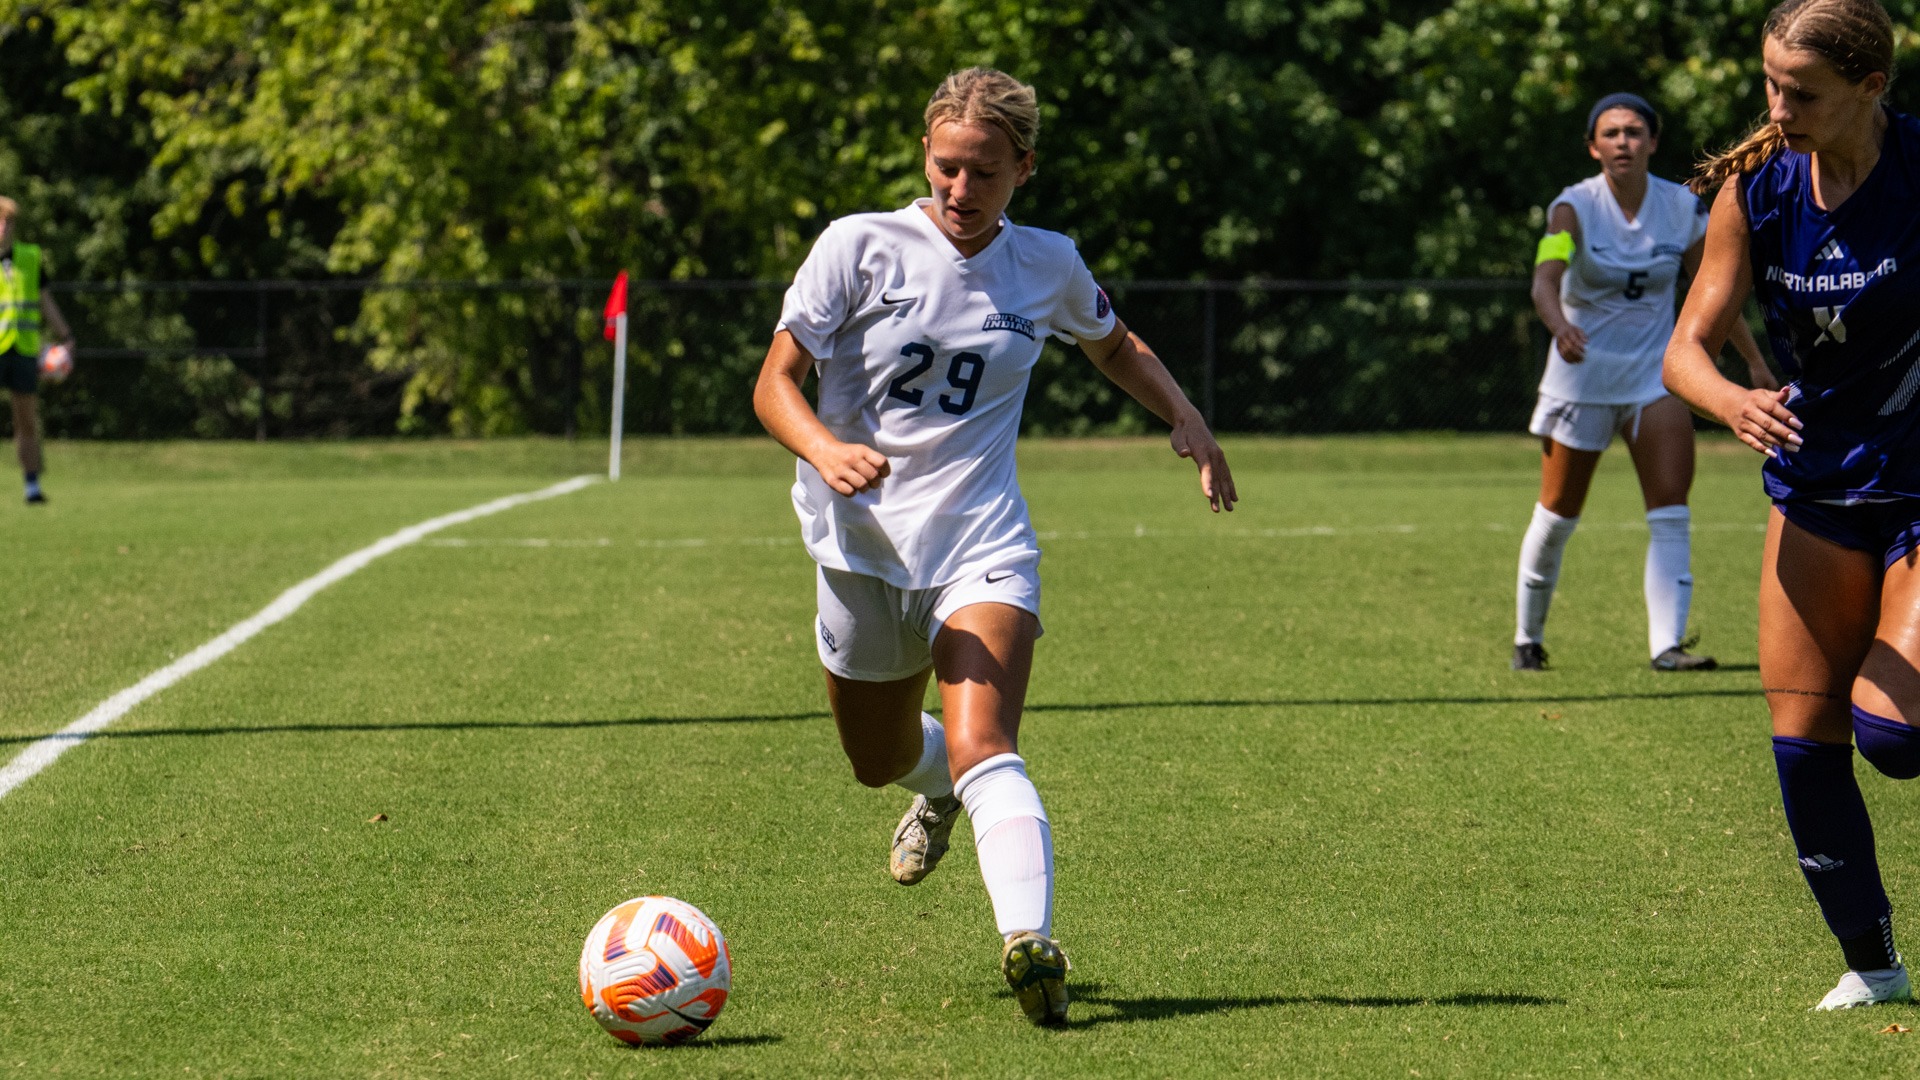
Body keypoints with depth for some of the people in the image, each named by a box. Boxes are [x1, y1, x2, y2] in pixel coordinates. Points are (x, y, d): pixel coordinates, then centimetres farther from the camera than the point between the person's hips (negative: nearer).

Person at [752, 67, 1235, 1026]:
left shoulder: (1046, 267, 2)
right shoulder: (861, 246, -7)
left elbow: (1116, 346, 24)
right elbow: (774, 384, -10)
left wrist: (1185, 418, 6)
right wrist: (825, 449, -31)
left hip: (982, 546, -1)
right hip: (863, 548, 1)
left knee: (982, 749, -24)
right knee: (880, 762, 21)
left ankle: (1030, 940, -40)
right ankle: (938, 788, 57)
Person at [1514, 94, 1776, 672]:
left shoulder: (1682, 207, -3)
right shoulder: (1575, 206, -13)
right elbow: (1545, 279, -30)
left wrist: (1756, 364, 9)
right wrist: (1559, 324, -51)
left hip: (1654, 373, 2)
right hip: (1582, 372, -2)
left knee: (1671, 511, -13)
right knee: (1557, 516, 4)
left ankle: (1667, 644, -17)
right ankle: (1528, 639, 23)